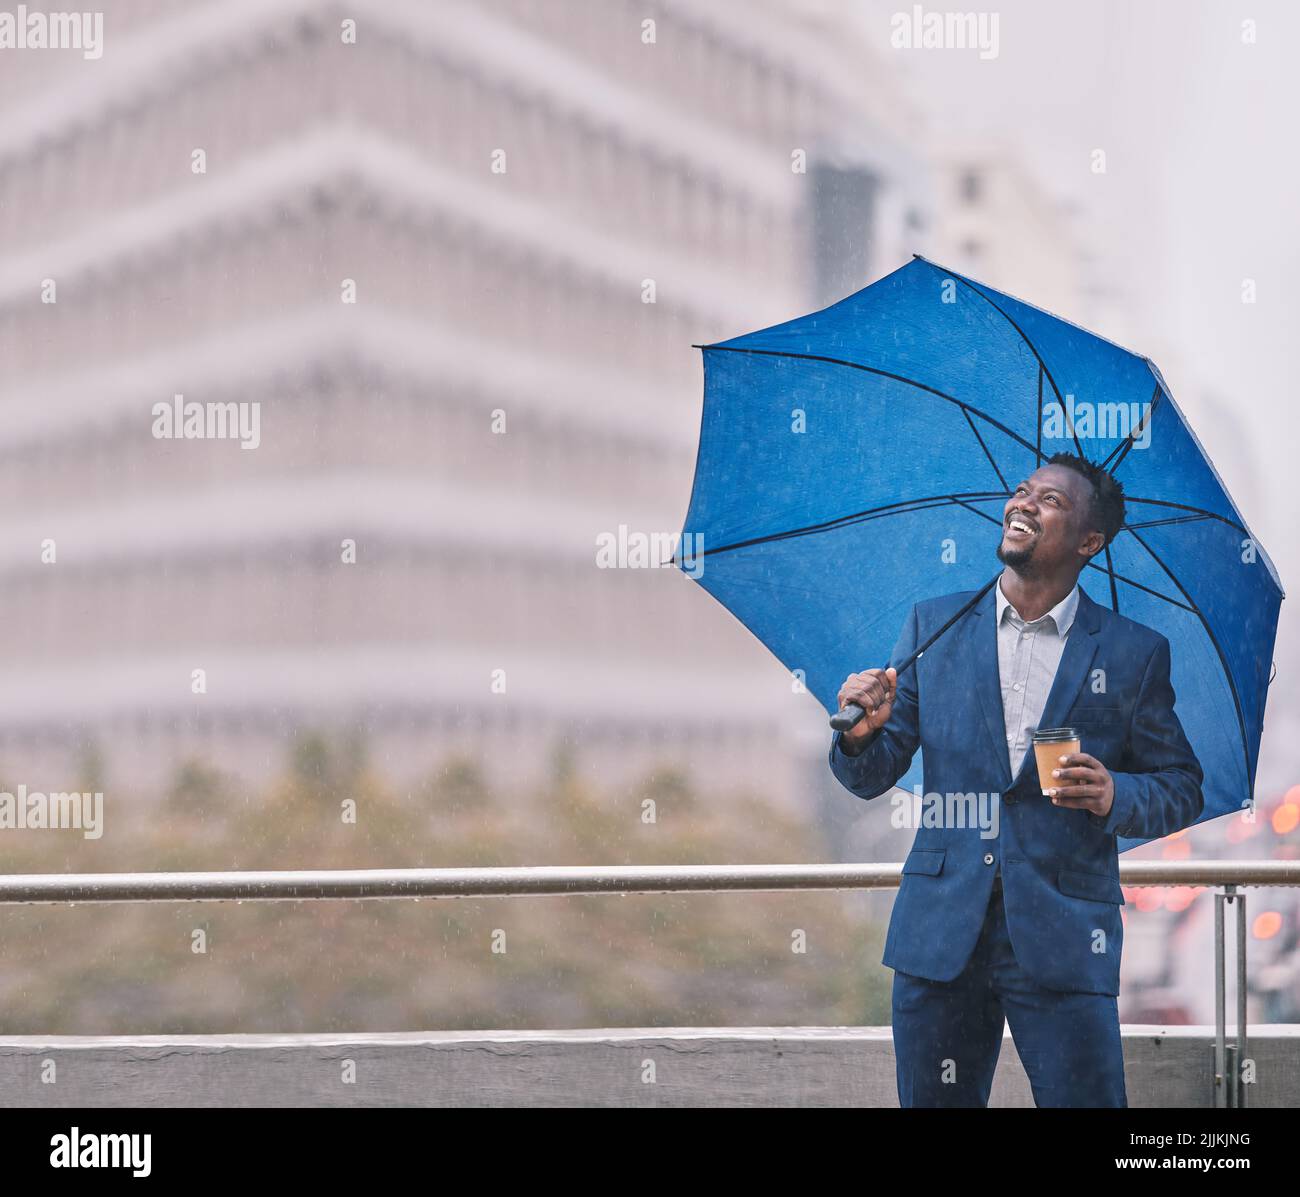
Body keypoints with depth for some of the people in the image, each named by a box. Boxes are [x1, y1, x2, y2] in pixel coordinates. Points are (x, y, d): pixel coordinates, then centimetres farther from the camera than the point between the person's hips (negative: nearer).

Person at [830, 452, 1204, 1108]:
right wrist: (862, 736, -13)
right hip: (940, 935, 2)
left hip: (1064, 942, -2)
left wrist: (1116, 795, -14)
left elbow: (1181, 790, 7)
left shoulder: (1135, 653, 5)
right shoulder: (933, 625, 10)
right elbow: (872, 778, 10)